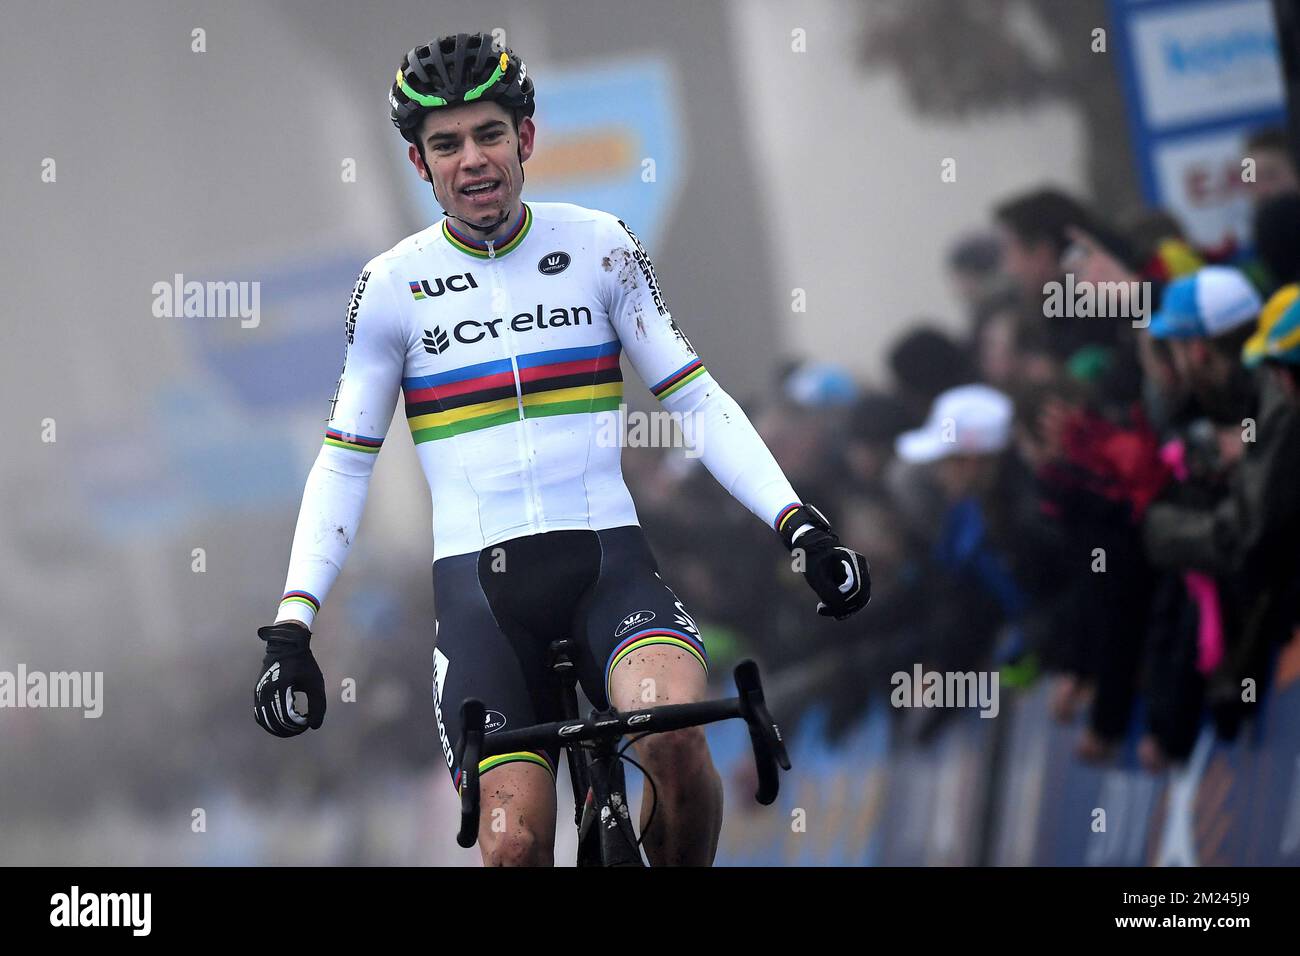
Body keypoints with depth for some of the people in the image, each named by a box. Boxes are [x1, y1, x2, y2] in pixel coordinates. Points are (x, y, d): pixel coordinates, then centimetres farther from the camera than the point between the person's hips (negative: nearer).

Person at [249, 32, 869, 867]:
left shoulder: (598, 246, 4)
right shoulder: (393, 286, 2)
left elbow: (697, 398, 5)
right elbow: (344, 462, 6)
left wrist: (801, 524, -7)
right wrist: (293, 625, -4)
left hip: (608, 562, 0)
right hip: (478, 581, 0)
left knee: (676, 730, -30)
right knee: (514, 843, -17)